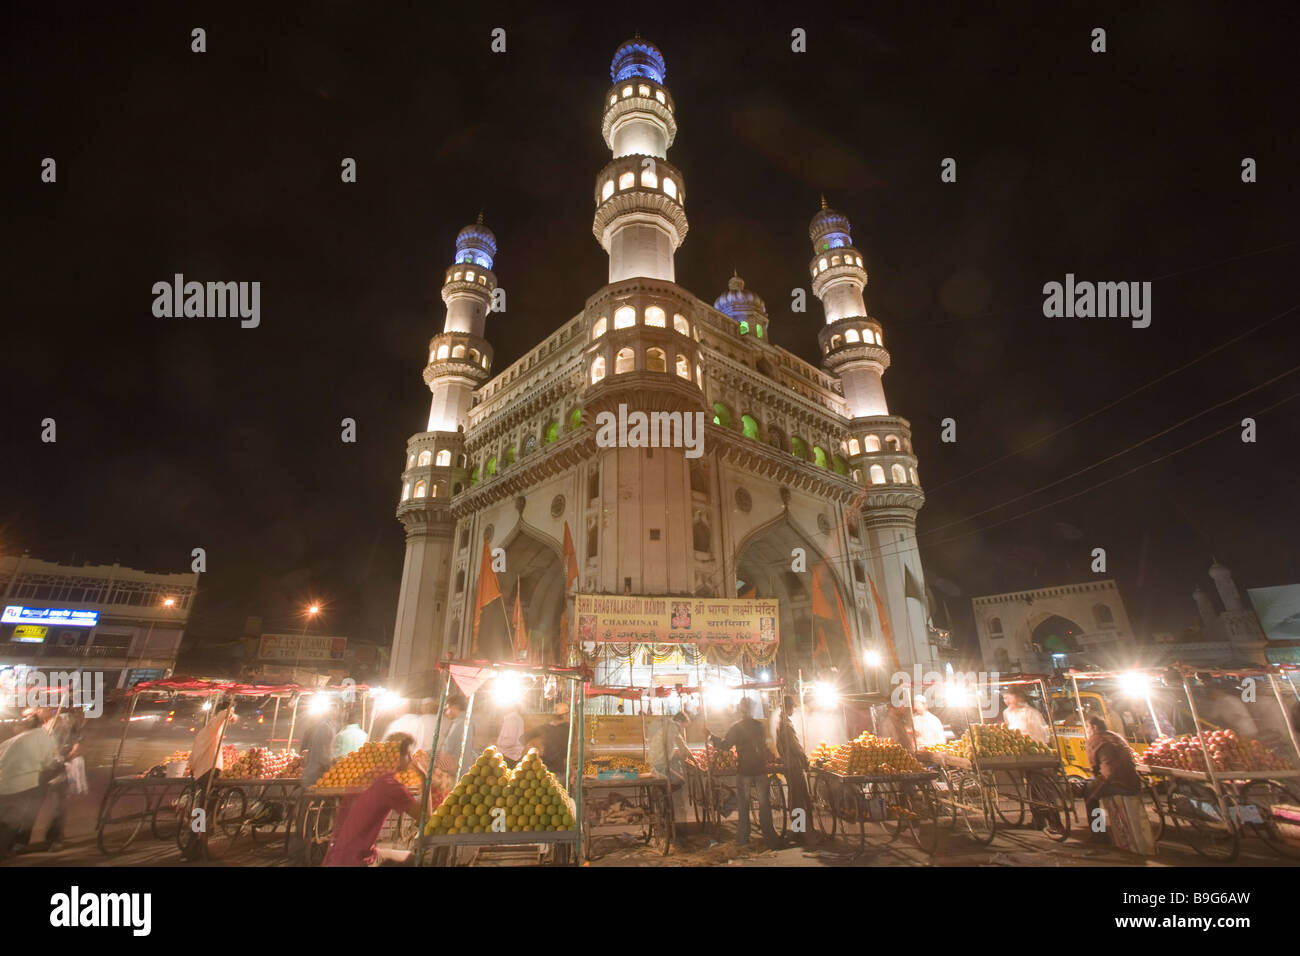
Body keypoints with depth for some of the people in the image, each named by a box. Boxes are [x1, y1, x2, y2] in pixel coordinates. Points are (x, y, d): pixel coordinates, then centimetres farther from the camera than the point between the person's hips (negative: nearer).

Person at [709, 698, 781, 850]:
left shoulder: (736, 727, -9)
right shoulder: (759, 725, 4)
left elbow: (725, 745, -10)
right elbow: (764, 745, 15)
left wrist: (712, 738, 2)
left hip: (744, 770, -3)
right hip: (760, 768, 3)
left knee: (743, 805, 10)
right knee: (764, 803, 9)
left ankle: (742, 837, 16)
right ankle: (770, 838, 8)